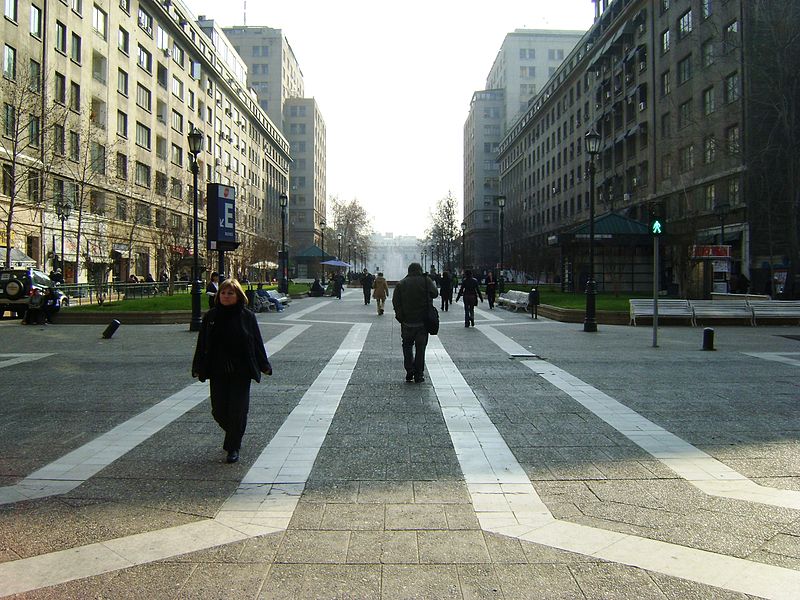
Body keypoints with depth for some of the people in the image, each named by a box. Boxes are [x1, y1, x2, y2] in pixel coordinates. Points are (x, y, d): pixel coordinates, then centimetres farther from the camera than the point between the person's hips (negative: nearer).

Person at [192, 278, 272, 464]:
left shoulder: (247, 316, -2)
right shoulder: (211, 316, 4)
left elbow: (257, 342, 3)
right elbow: (202, 344, 8)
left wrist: (264, 366, 3)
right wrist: (198, 368, 7)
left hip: (240, 372, -2)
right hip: (217, 372, 2)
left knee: (237, 410, 0)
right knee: (219, 410, 5)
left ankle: (233, 447, 15)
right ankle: (233, 437, 34)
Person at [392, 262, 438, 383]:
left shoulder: (402, 283, 0)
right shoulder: (426, 281, -5)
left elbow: (395, 301, -3)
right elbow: (435, 293, 5)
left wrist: (400, 315, 5)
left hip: (407, 321, 1)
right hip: (422, 321, -1)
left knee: (407, 345, 14)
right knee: (420, 347, 7)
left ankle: (409, 371, 4)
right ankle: (419, 374, 8)